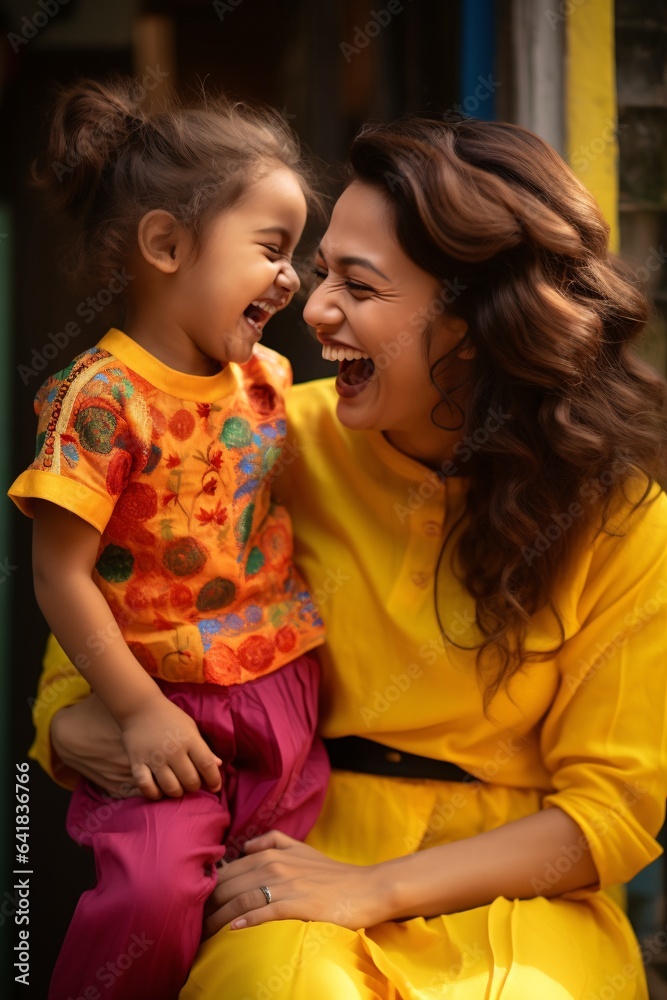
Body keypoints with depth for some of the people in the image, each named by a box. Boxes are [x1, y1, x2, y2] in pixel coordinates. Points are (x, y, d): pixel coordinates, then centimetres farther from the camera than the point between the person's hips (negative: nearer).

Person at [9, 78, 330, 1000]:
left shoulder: (269, 378, 5)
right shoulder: (104, 396, -15)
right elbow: (62, 577, -15)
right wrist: (138, 711, -15)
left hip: (288, 694, 6)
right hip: (173, 708, -6)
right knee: (155, 892, -20)